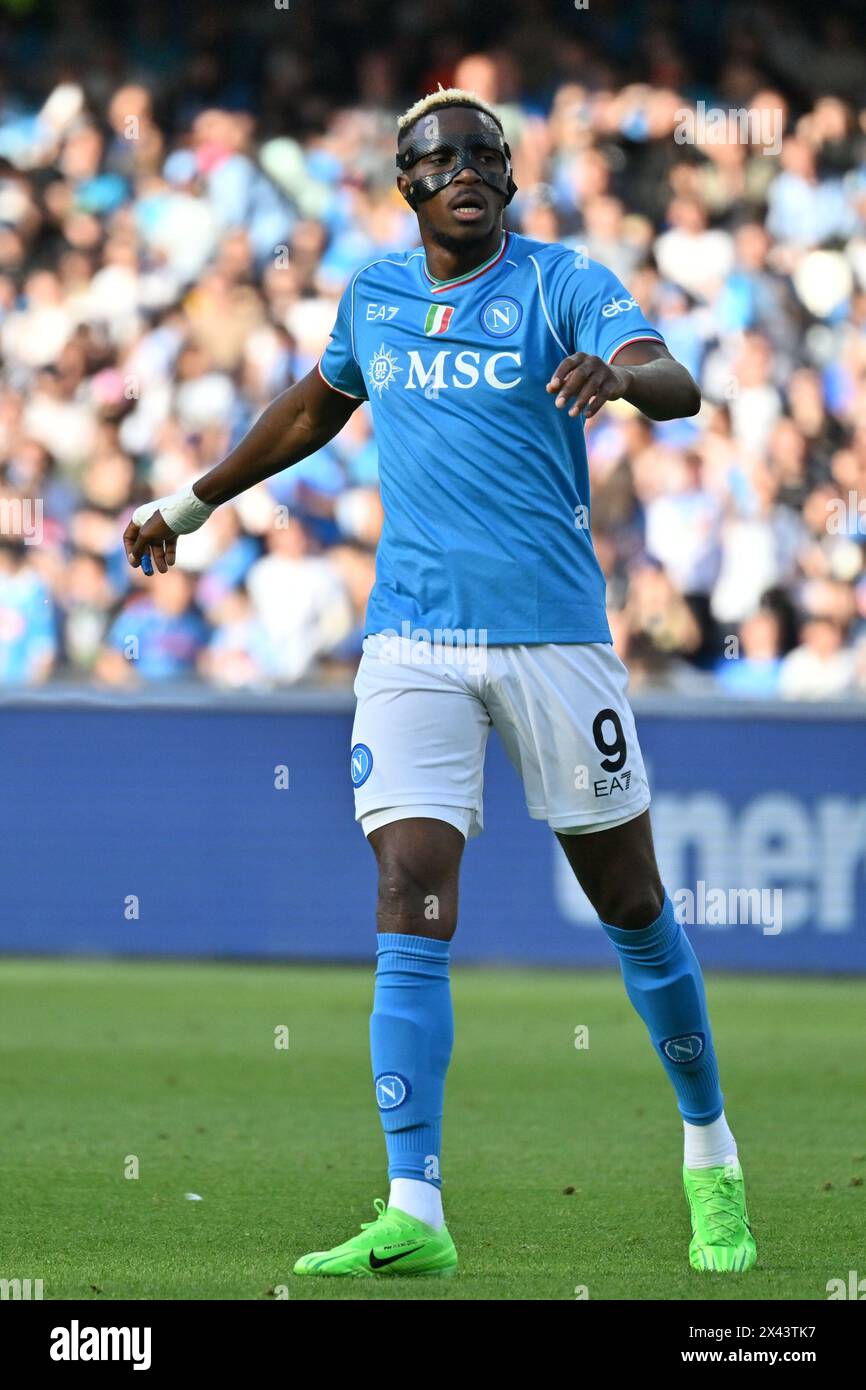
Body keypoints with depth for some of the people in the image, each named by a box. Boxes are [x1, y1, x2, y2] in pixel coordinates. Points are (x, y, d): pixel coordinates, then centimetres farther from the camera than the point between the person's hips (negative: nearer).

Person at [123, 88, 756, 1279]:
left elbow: (680, 387, -20)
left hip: (554, 635, -3)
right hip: (413, 644, 3)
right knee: (411, 908, -11)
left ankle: (712, 1160, 25)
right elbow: (314, 408, 31)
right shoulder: (374, 295, 11)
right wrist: (193, 503, 38)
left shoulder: (561, 286, -3)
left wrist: (619, 373, -43)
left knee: (631, 905, 5)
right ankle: (414, 1215, -17)